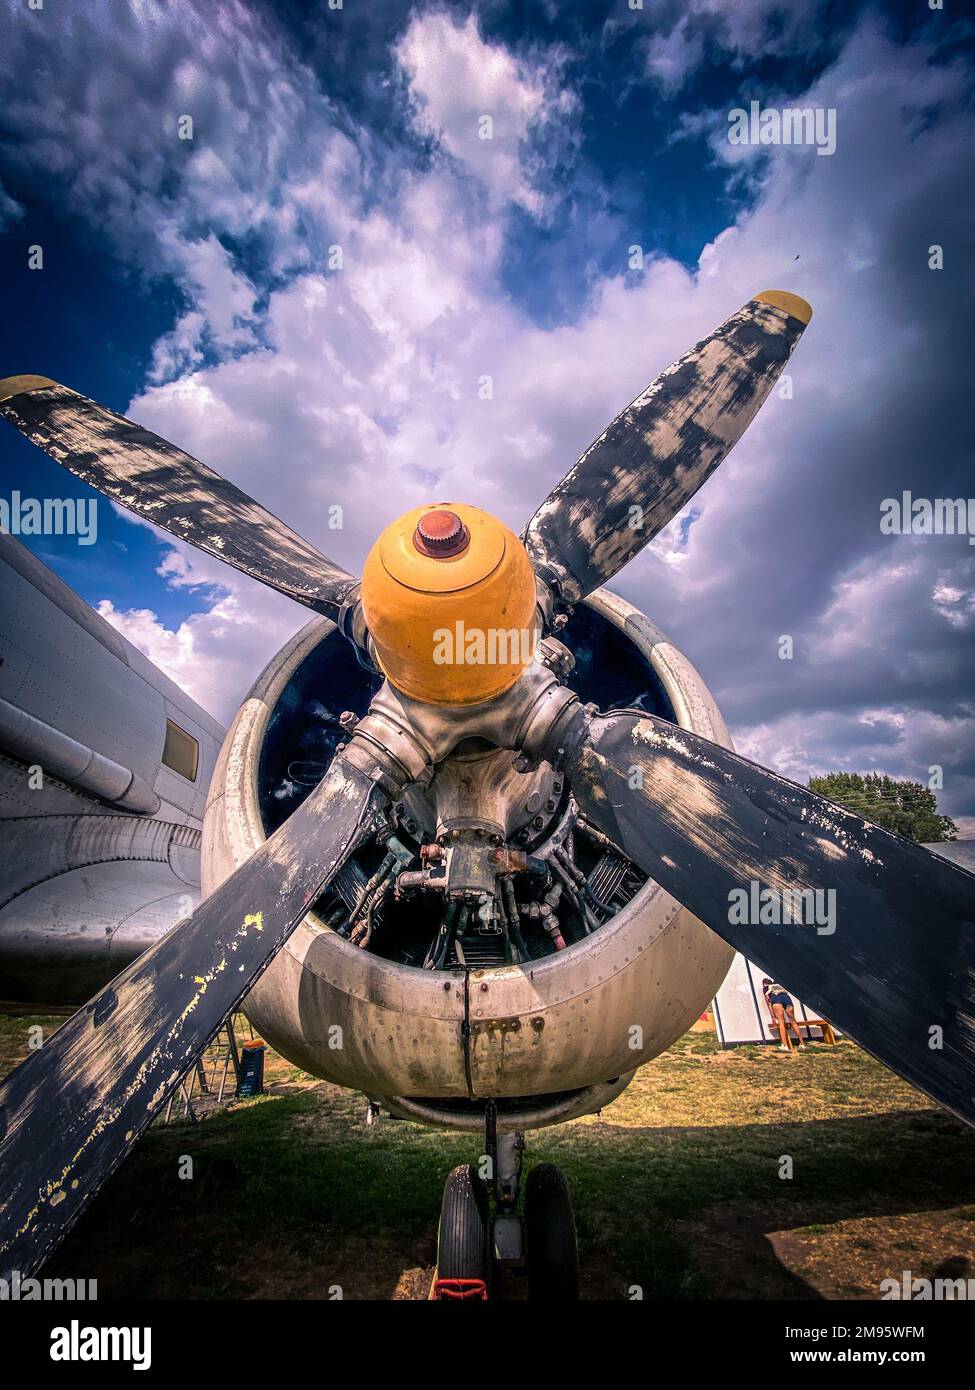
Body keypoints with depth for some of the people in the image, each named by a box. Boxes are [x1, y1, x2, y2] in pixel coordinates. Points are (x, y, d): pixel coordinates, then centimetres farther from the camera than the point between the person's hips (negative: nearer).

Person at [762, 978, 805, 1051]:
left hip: (776, 998, -4)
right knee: (793, 1022, 13)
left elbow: (768, 1002, 21)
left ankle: (785, 1046, -21)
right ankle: (802, 1043, 16)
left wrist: (773, 1017, 20)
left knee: (781, 1022, -11)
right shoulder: (778, 985, 42)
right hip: (787, 997, 4)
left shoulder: (765, 988, 30)